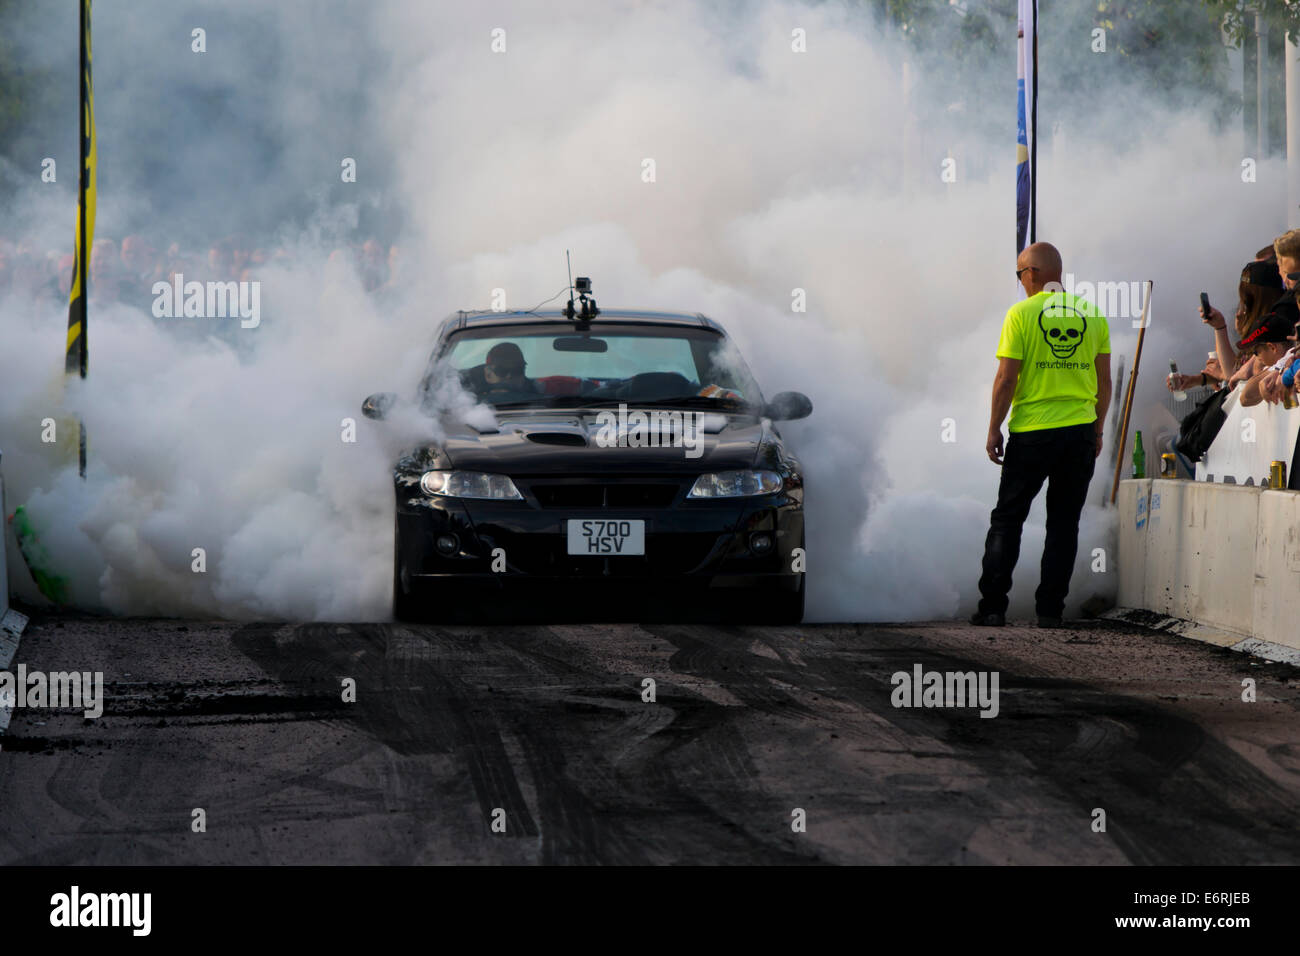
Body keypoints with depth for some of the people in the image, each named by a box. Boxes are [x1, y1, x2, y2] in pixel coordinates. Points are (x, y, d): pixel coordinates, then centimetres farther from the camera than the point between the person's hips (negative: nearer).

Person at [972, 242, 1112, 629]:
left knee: (1007, 519, 7)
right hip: (1080, 431, 3)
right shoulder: (1093, 315, 6)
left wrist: (994, 431, 0)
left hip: (1031, 433, -3)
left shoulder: (1021, 314, -6)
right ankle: (1050, 609, 7)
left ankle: (992, 607, 4)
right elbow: (1104, 382, 8)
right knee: (1064, 523, 9)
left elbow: (1006, 380, -8)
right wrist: (1097, 430, 18)